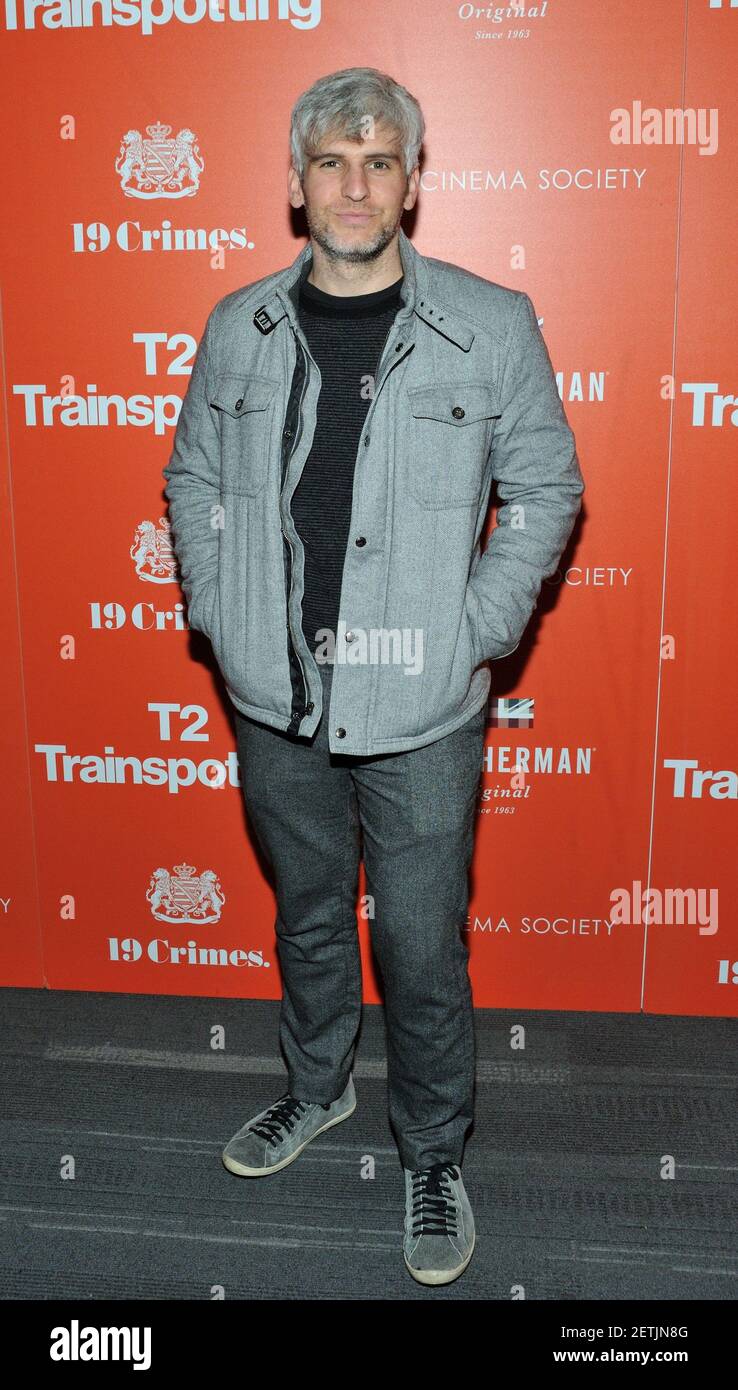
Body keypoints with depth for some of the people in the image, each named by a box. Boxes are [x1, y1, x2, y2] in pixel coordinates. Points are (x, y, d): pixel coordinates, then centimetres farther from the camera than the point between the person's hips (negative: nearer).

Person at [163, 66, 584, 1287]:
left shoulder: (492, 325, -5)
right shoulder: (239, 328, 3)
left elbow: (546, 487, 0)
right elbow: (194, 477, 13)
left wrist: (477, 629, -8)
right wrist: (218, 612, 3)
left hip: (420, 714, -3)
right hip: (275, 698, 3)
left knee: (421, 944, 7)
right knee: (307, 912, 21)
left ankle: (433, 1156, 31)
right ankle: (317, 1087, 46)